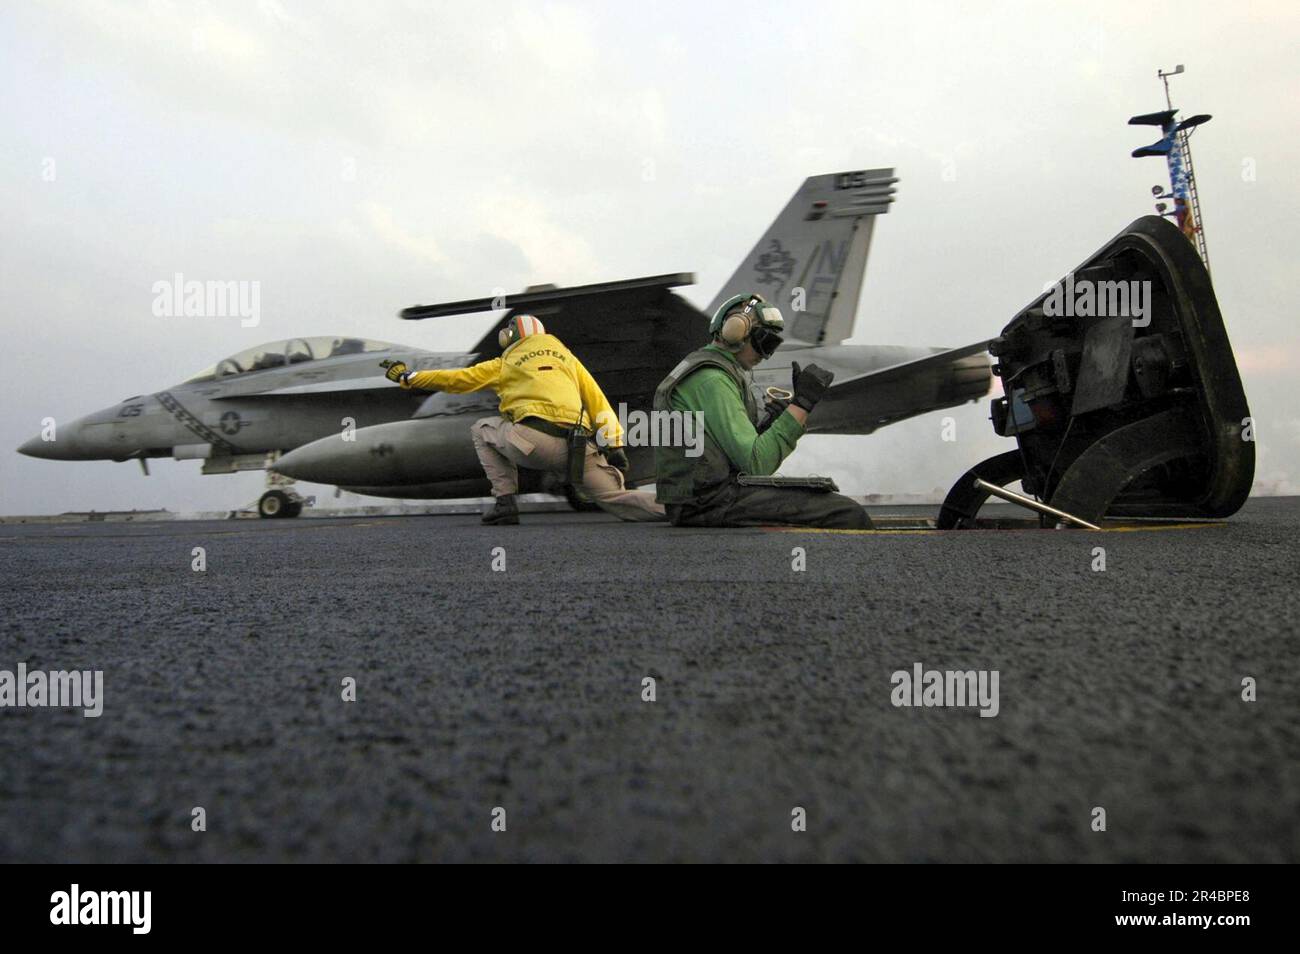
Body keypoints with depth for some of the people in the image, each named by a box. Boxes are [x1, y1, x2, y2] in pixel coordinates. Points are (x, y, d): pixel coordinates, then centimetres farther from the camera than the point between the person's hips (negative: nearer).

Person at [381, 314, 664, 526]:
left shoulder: (504, 364, 21)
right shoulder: (566, 356, 29)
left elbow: (455, 379, 24)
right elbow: (597, 401, 20)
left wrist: (406, 377, 36)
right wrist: (615, 445, 17)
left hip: (534, 442, -3)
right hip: (579, 450, 3)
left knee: (482, 429, 24)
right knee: (616, 498, 10)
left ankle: (505, 501, 11)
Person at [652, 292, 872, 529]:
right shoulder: (712, 380, -14)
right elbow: (756, 464, -20)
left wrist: (768, 425, 0)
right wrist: (802, 403, -18)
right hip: (710, 502, -10)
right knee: (849, 516, -14)